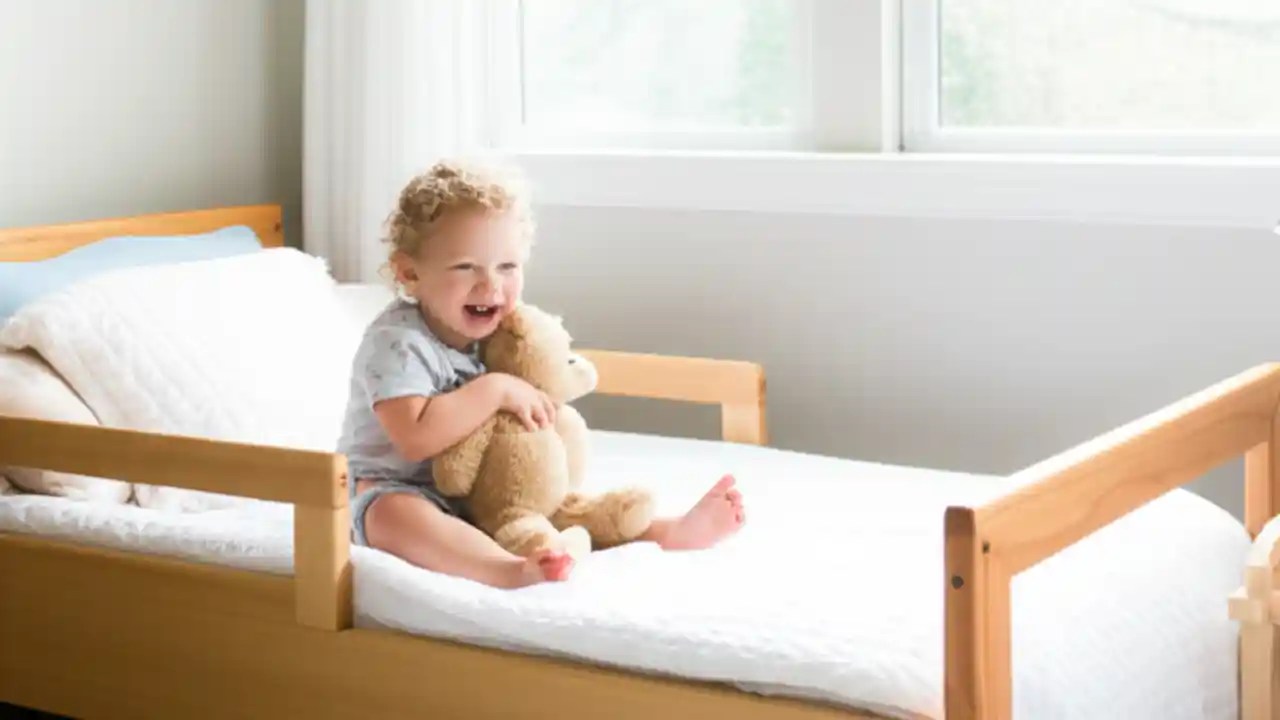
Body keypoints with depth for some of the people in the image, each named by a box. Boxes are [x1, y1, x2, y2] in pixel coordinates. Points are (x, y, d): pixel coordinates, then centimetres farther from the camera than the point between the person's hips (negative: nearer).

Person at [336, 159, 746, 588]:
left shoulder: (497, 335, 3)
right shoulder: (396, 343, -21)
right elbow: (417, 438, -34)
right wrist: (495, 390, -31)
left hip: (481, 493, 9)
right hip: (393, 490, -9)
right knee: (393, 514, -40)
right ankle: (512, 570, -60)